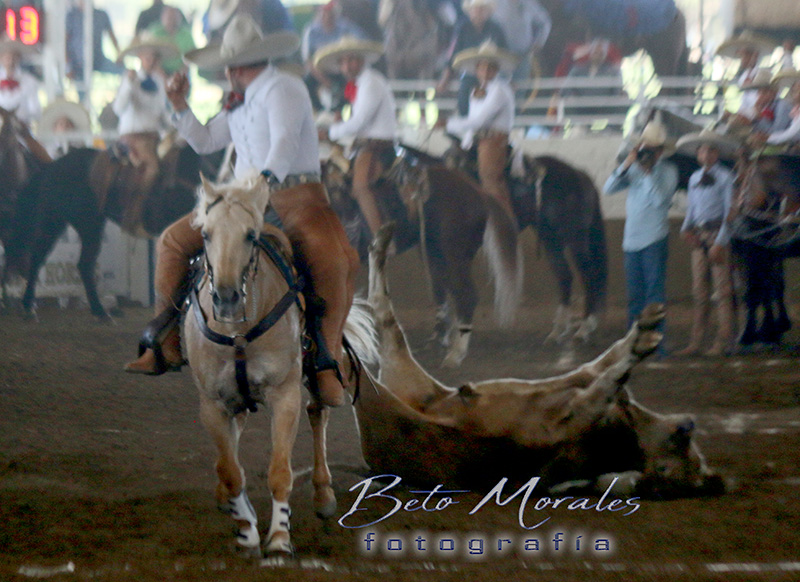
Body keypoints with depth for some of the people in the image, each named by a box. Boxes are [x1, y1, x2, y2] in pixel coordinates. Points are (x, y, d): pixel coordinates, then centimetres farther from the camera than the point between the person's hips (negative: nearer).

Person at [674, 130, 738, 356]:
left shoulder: (726, 177, -4)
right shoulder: (694, 179, 14)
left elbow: (730, 210, -8)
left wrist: (720, 242, -14)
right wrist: (686, 228, -3)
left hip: (718, 234, -6)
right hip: (698, 236, 6)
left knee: (722, 288, -6)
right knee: (699, 291, 7)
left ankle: (724, 341, -4)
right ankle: (695, 342, 9)